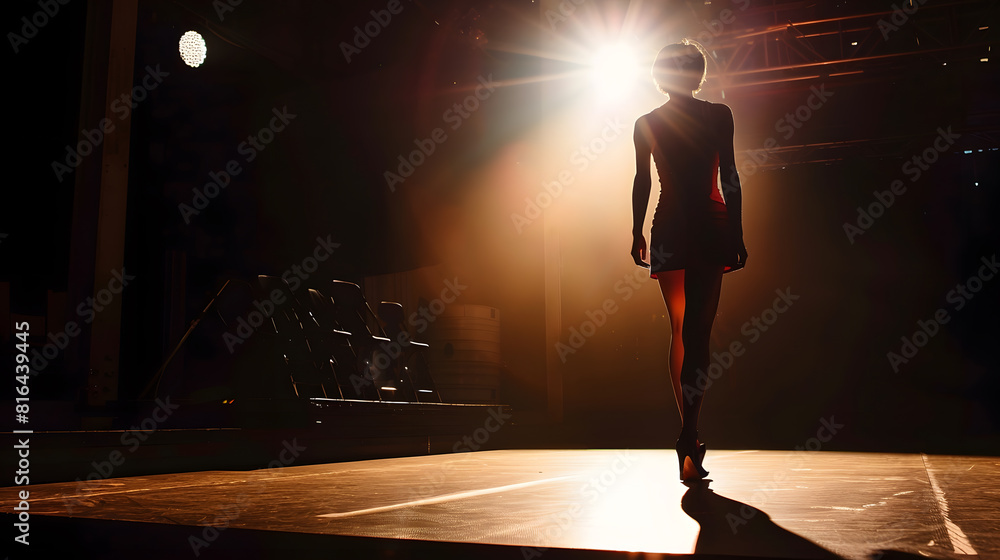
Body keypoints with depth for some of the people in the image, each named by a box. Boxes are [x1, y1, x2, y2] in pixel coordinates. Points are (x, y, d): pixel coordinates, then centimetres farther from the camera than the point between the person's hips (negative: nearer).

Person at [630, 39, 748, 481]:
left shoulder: (646, 123, 7)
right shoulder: (719, 115, 1)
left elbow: (642, 182, 6)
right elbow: (729, 178, -3)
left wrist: (638, 234, 12)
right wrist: (737, 235, 0)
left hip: (668, 230, 2)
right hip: (710, 227, -2)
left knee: (680, 331, 13)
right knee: (697, 332, -5)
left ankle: (689, 436, 17)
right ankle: (689, 438, -16)